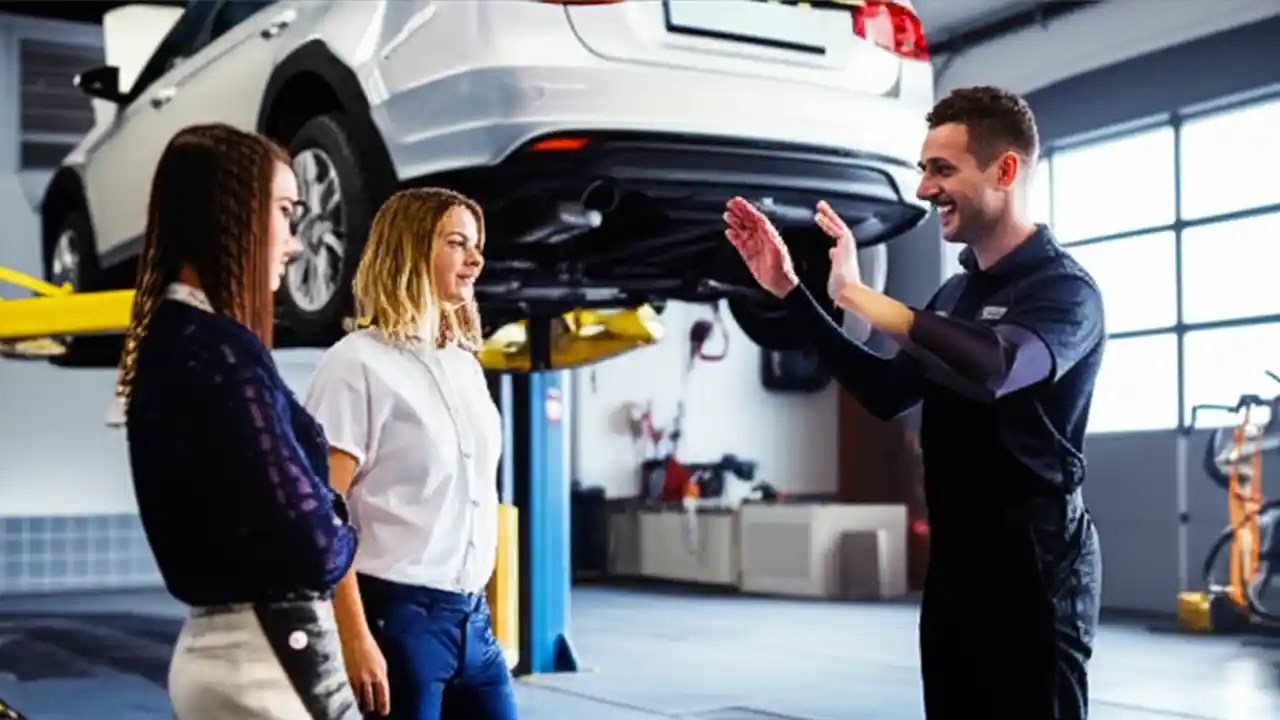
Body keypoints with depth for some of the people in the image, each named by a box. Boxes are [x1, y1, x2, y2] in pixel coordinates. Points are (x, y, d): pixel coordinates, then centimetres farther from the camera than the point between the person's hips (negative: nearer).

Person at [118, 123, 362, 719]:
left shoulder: (167, 339, 10)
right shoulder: (220, 351, -18)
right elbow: (311, 543, -22)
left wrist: (328, 530, 2)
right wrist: (342, 539, -1)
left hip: (215, 643, 9)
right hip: (269, 657, -9)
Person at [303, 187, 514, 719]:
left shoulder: (466, 365, 13)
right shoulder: (357, 363, -9)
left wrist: (475, 609, 17)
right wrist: (354, 639, -19)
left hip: (471, 616, 7)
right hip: (396, 616, -7)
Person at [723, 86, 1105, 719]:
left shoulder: (1063, 288, -12)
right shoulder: (956, 293, 12)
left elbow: (993, 369, -32)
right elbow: (886, 393, 17)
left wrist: (860, 295, -25)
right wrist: (791, 292, 10)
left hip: (1032, 566, -8)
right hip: (954, 562, 8)